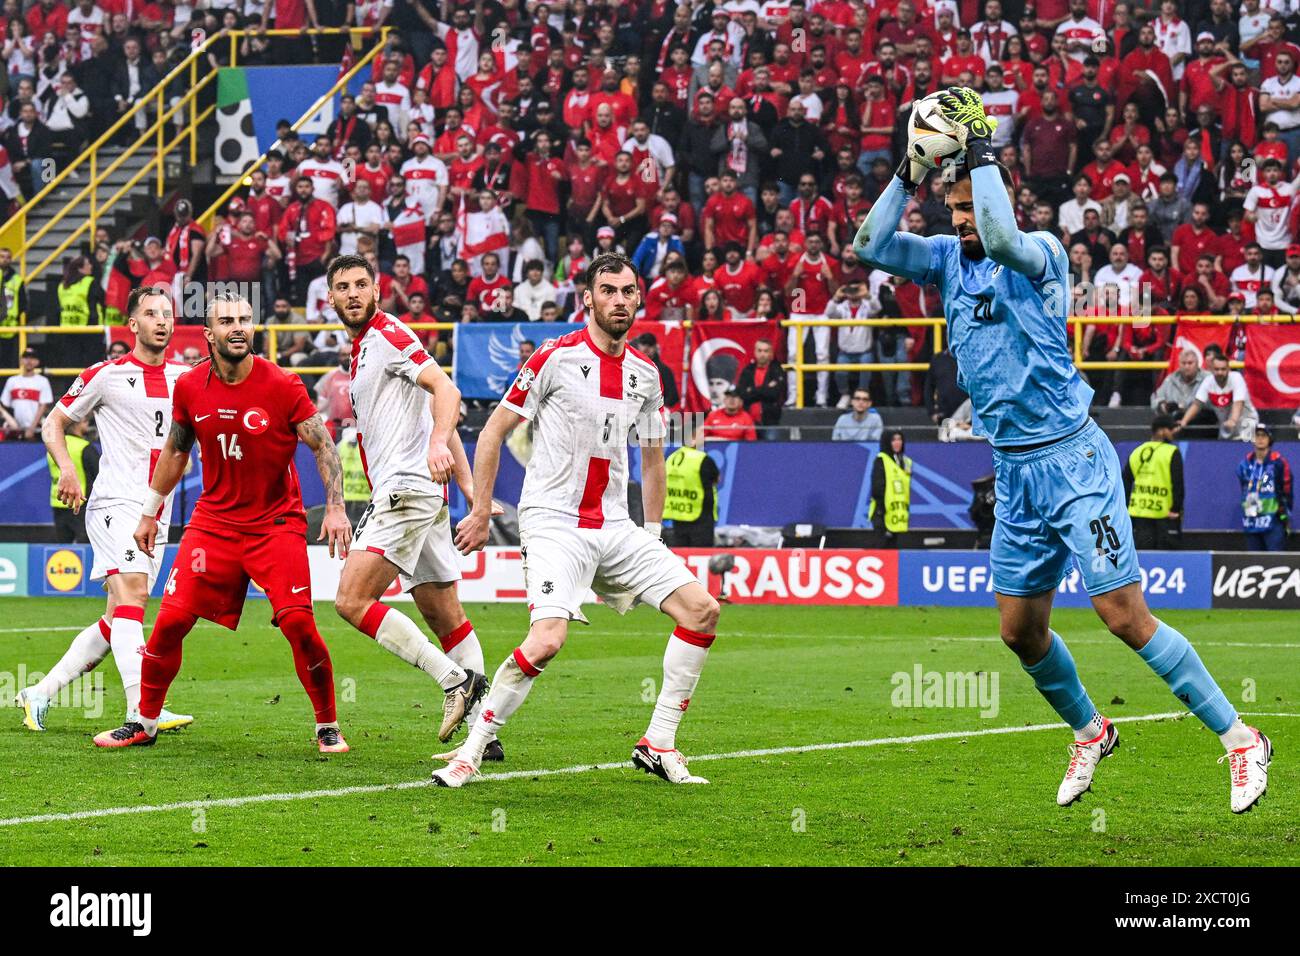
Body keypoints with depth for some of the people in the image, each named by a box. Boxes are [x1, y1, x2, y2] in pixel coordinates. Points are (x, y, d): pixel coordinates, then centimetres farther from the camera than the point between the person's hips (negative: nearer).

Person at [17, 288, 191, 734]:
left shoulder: (186, 377, 12)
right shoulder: (106, 375, -1)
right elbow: (54, 424, 5)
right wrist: (68, 469, -12)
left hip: (157, 513, 6)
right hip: (115, 501, -6)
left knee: (117, 620, 7)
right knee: (131, 596, -22)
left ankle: (41, 694, 18)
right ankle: (141, 710, -32)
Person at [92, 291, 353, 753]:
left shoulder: (282, 385, -12)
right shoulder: (189, 387, -1)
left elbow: (324, 446, -6)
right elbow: (174, 451, 15)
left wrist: (335, 507, -18)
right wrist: (149, 513, 20)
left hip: (277, 522, -3)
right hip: (213, 521, 3)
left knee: (298, 622, -16)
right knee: (171, 619, -6)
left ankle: (327, 727, 2)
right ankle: (144, 723, 11)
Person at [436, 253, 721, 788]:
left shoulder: (645, 376, 9)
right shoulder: (556, 359, -8)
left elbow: (651, 458, 23)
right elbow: (494, 432, -3)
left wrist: (653, 534, 20)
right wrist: (480, 512, -4)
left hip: (614, 527, 6)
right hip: (553, 522, -6)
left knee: (701, 610, -5)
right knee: (548, 638, -27)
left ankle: (657, 746, 5)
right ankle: (471, 752, -12)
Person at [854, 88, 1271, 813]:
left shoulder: (1041, 254, -10)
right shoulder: (950, 259, 9)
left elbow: (1002, 239, -31)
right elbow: (872, 246, 3)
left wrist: (982, 151, -22)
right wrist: (909, 174, -5)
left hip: (1072, 460, -7)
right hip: (1013, 474, 7)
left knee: (1126, 615, -13)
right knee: (1021, 630, 10)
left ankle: (1240, 739, -6)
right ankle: (1090, 731, 35)